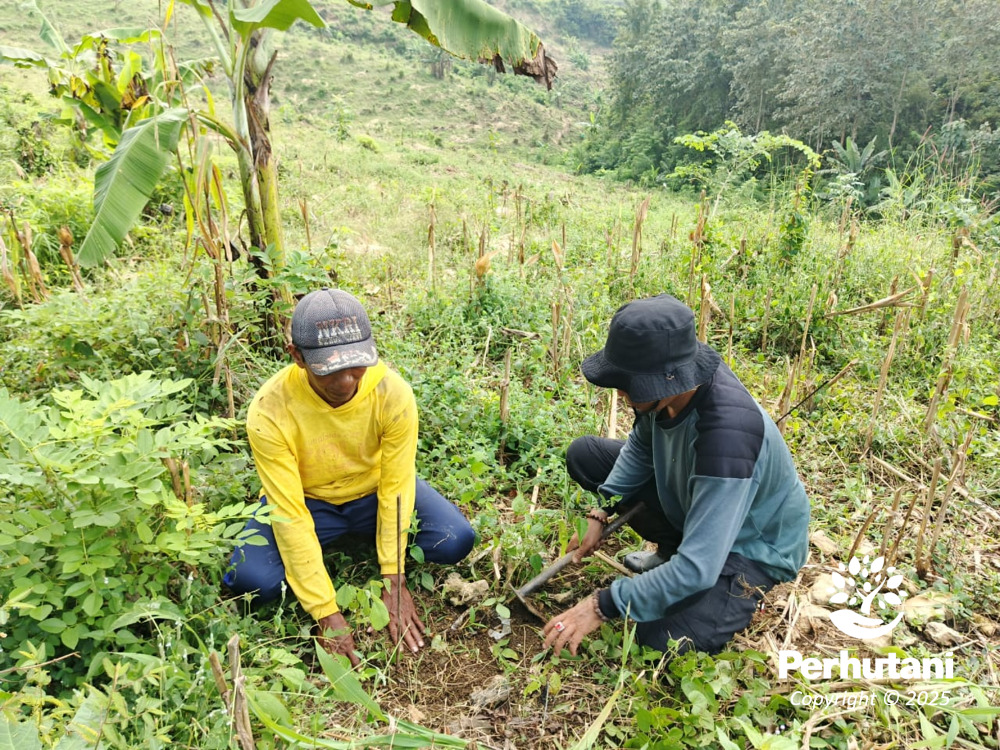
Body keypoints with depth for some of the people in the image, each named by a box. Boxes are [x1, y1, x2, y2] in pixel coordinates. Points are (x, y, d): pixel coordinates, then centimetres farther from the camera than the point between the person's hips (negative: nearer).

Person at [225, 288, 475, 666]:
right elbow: (290, 515, -26)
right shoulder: (269, 412, -30)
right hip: (305, 498, -1)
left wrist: (393, 582, -21)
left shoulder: (393, 393, -27)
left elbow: (396, 486, -19)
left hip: (375, 489, 2)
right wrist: (325, 613, -27)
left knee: (454, 541, -20)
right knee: (250, 579, -27)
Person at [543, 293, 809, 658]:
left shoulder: (726, 436, -42)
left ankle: (740, 591, 4)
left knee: (661, 636, -27)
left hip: (753, 544, -7)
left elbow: (696, 569, -39)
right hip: (693, 498, 7)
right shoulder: (670, 382, -21)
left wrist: (602, 606, -32)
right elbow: (641, 446, 2)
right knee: (583, 454, 1)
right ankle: (671, 549, 10)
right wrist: (600, 513, -9)